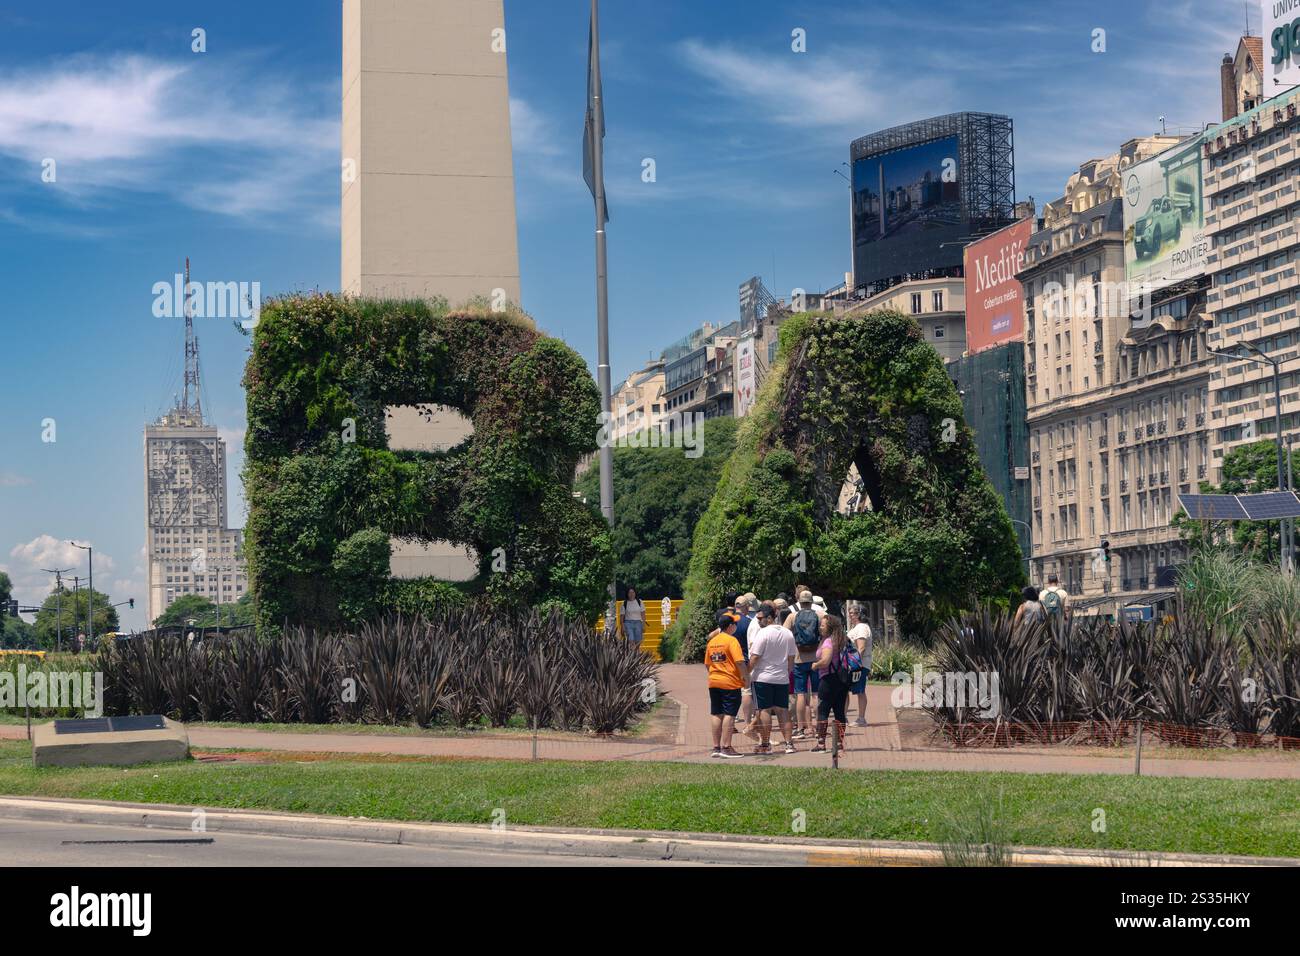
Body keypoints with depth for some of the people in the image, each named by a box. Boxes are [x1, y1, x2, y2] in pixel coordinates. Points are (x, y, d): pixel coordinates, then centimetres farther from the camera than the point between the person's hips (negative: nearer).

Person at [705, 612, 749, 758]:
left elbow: (707, 663, 16)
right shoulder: (731, 640, -11)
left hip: (713, 681, 7)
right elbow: (740, 662, -18)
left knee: (716, 714, 10)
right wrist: (746, 677, -8)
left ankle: (716, 747, 12)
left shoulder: (712, 642, 11)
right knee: (729, 714, -4)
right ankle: (726, 747, -7)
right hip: (730, 683, -7)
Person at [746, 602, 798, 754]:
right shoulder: (788, 634, 7)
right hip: (782, 678, 6)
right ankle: (789, 743, 5)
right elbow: (791, 658, 13)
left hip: (763, 678, -6)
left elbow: (754, 657, -14)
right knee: (783, 710, 9)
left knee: (764, 710, 0)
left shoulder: (763, 633, -13)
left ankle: (765, 744, 3)